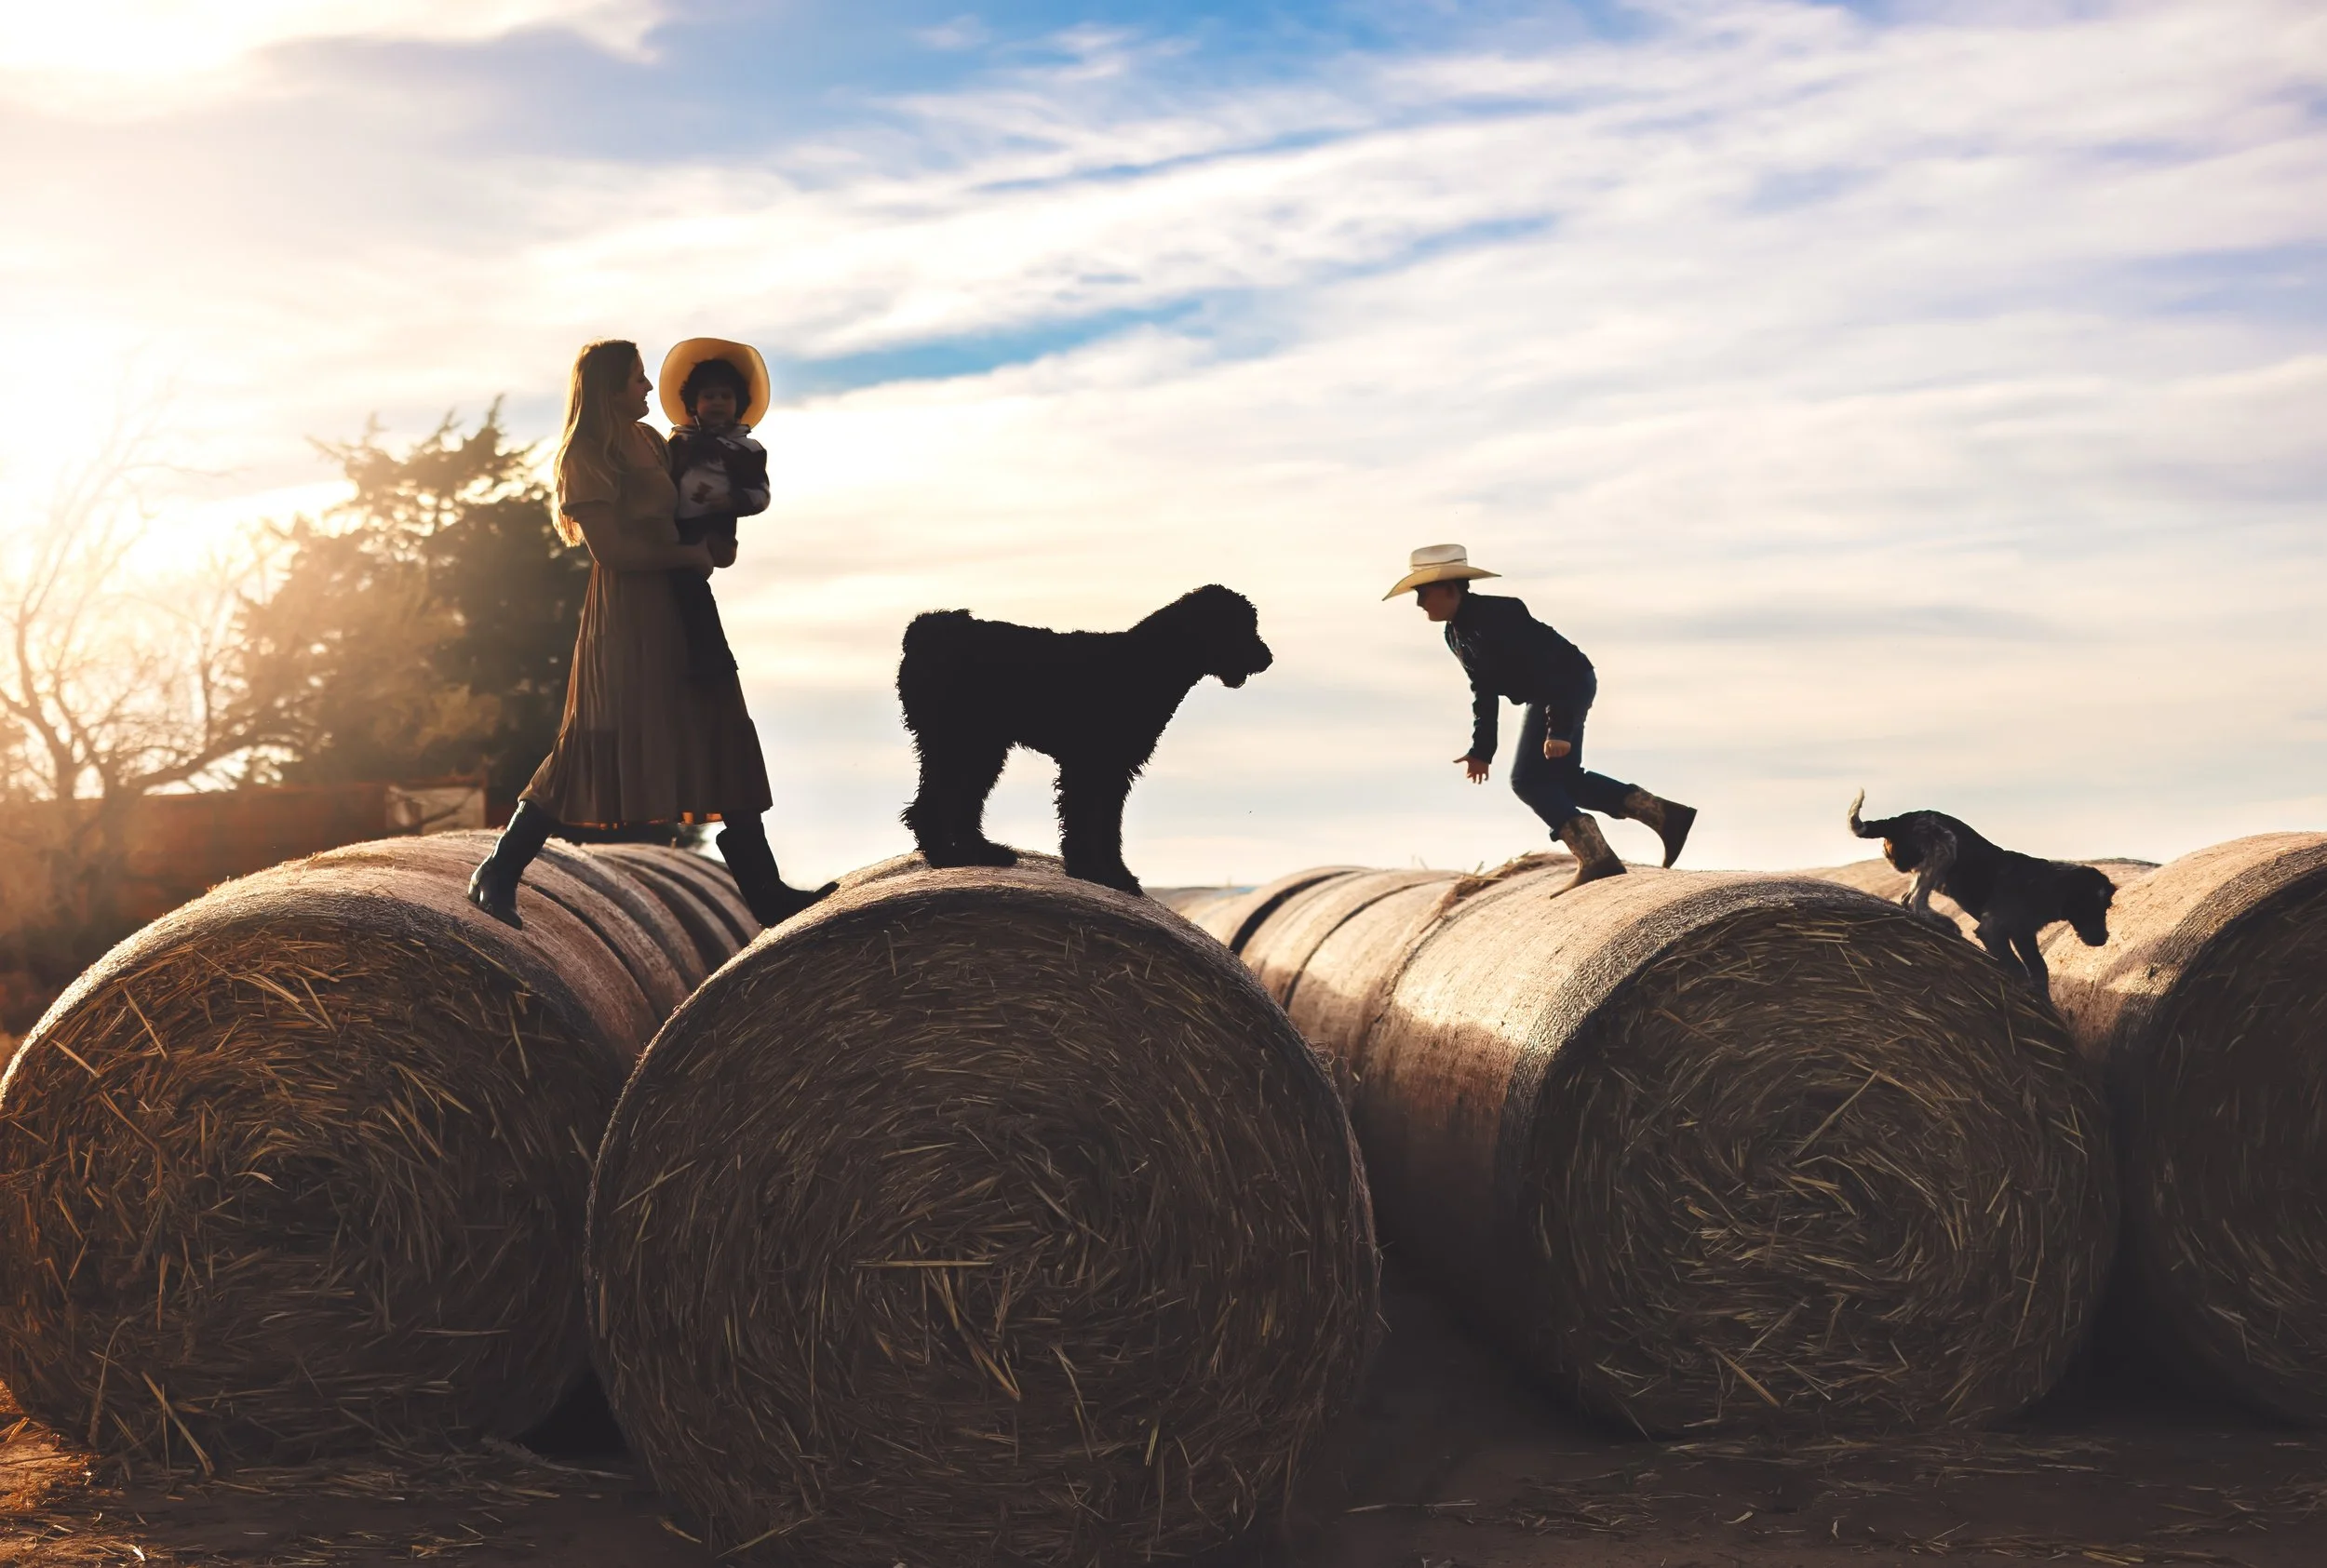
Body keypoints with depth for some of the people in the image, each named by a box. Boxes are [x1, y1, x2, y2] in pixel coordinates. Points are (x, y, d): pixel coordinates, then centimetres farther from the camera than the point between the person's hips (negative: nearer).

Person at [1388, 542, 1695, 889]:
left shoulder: (1496, 616, -26)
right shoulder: (1455, 632, 5)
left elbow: (1548, 667, -29)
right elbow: (1483, 690, 15)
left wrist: (1558, 730, -33)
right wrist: (1481, 749, 14)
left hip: (1568, 683, -10)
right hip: (1546, 694, 10)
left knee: (1529, 779, -12)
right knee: (1563, 778, 14)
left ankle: (1596, 859, -15)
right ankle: (1666, 816, 17)